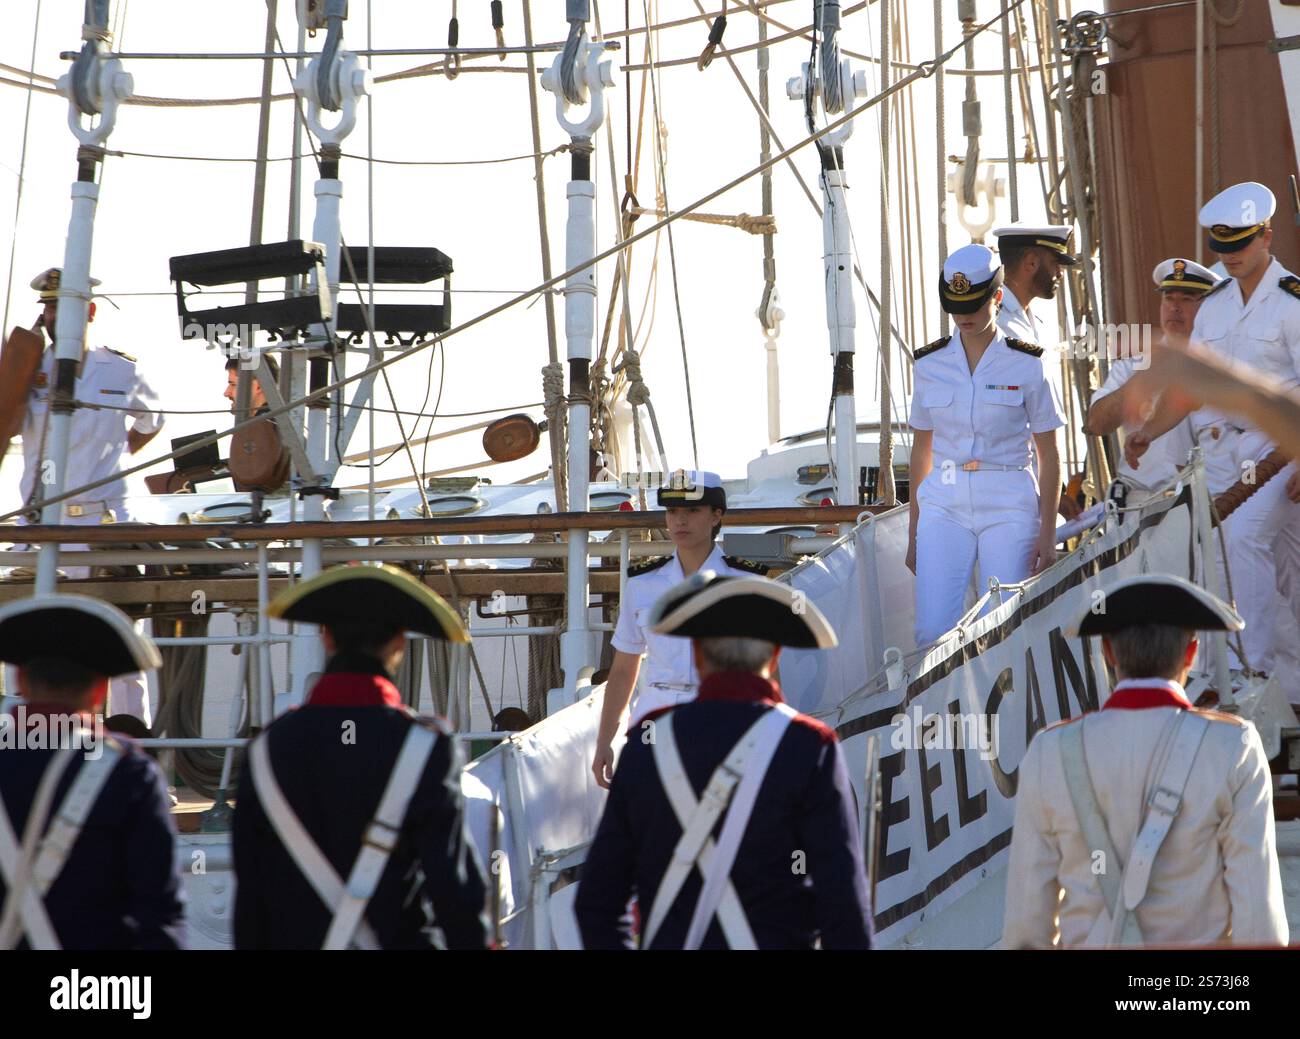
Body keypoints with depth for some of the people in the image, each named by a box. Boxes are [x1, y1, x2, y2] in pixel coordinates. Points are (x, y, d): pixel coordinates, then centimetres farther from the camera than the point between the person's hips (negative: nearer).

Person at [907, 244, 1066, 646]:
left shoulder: (1026, 365, 0)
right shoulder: (930, 365, 8)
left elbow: (1049, 455, 3)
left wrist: (1048, 533, -3)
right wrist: (914, 530, 13)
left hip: (1008, 507, -2)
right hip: (944, 504, 2)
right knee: (933, 632, -11)